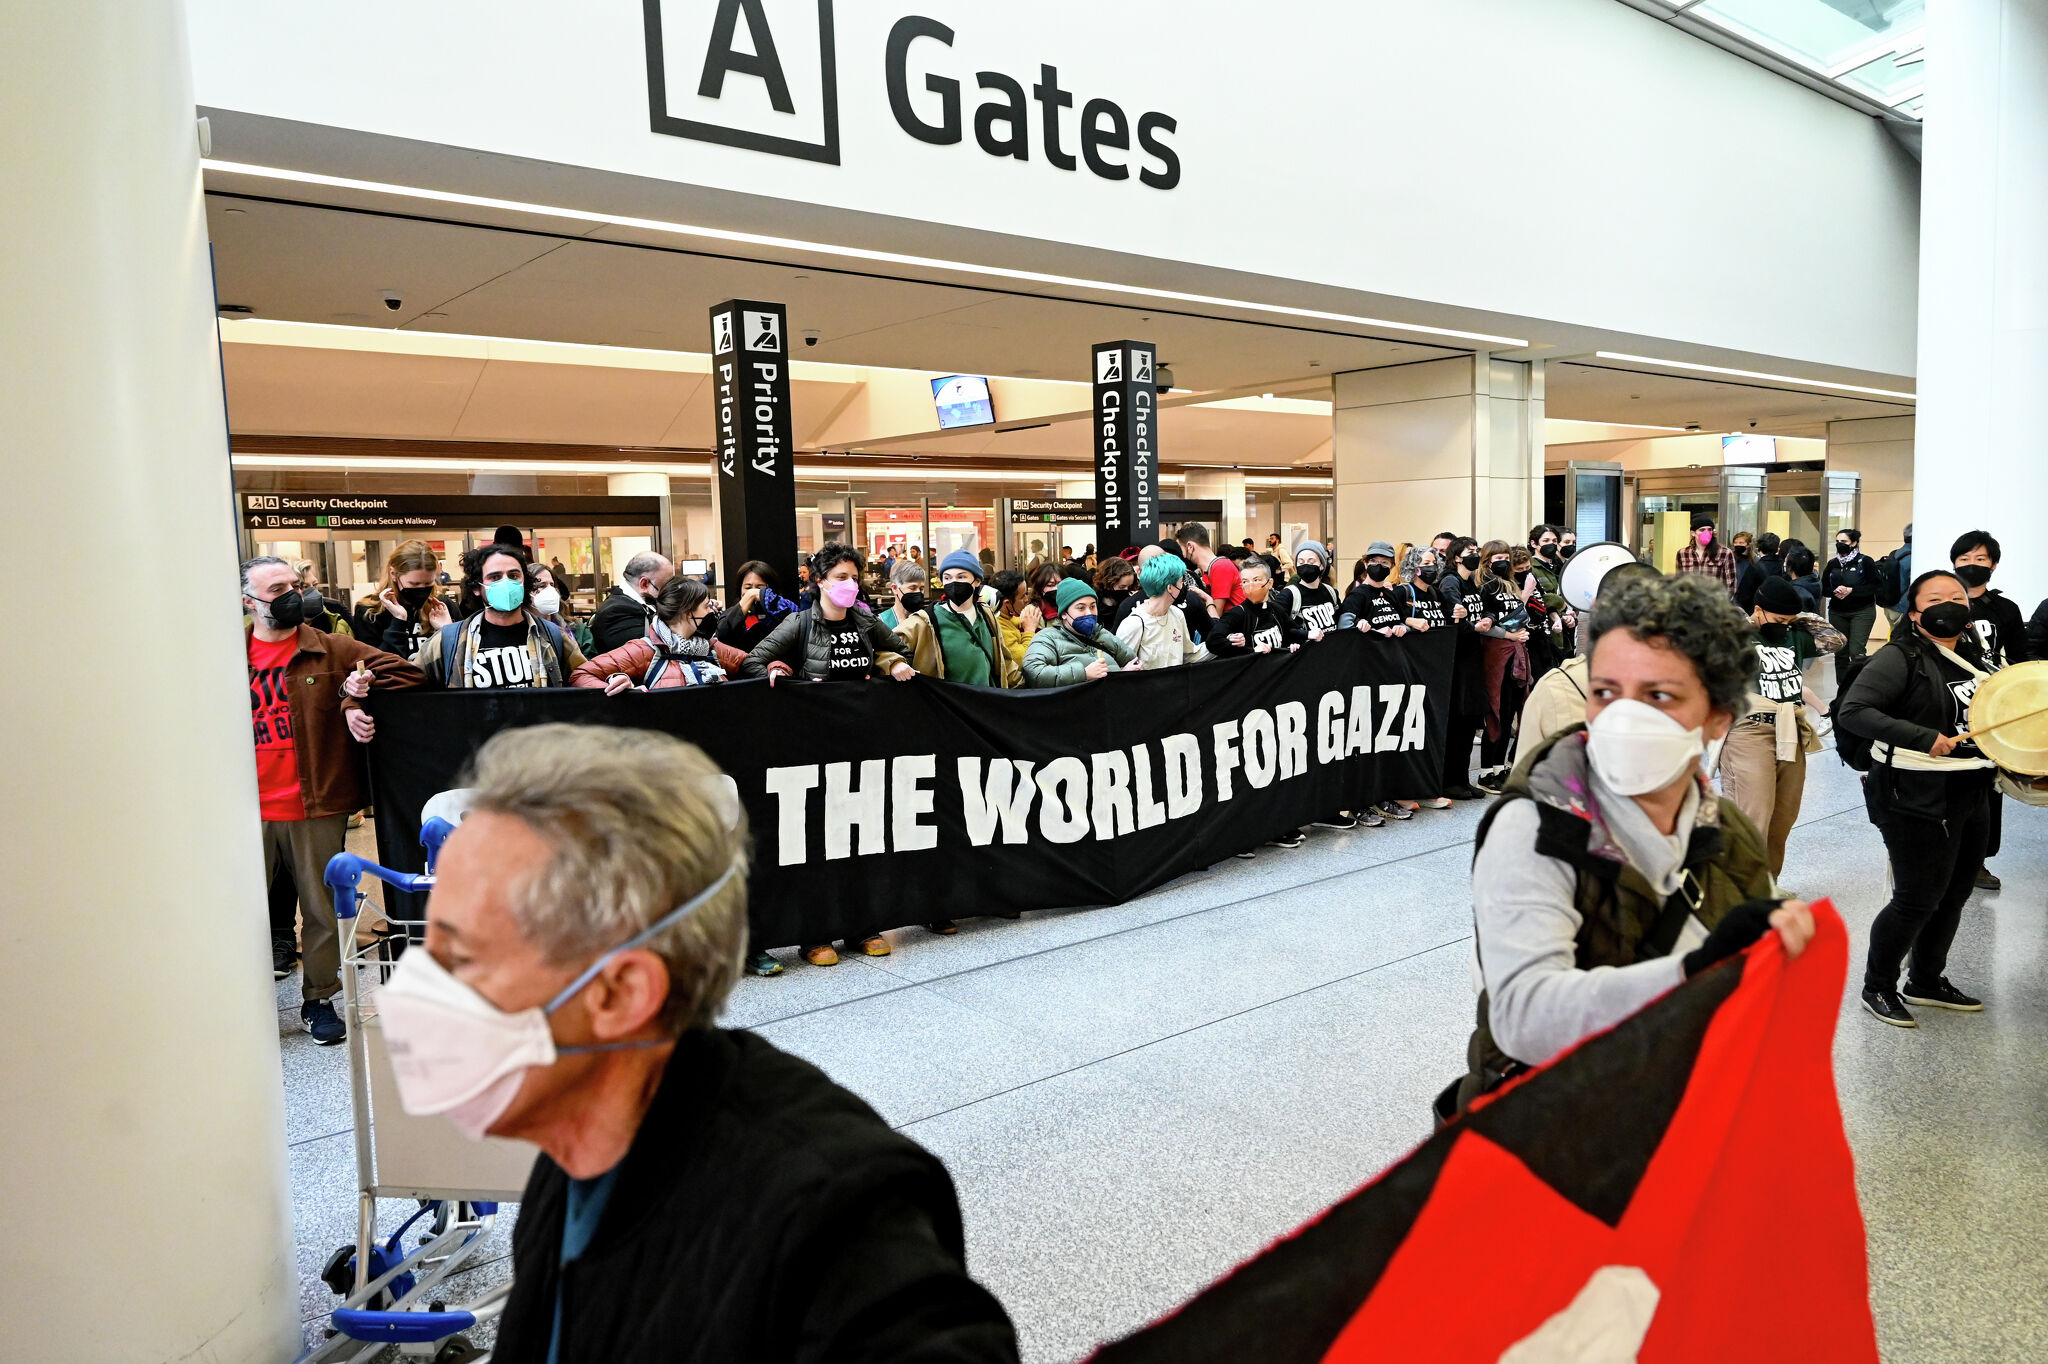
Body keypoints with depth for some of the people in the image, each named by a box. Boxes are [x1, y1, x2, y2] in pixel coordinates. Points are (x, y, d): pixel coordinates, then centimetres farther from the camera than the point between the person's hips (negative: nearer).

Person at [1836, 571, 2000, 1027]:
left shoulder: (1976, 654, 10)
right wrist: (1922, 738, -29)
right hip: (1917, 800, -8)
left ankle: (1927, 981, 34)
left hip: (1971, 796, 8)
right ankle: (1878, 987, 16)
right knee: (1917, 898, -2)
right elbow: (1851, 711, -25)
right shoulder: (1901, 657, -14)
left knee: (1955, 893, 16)